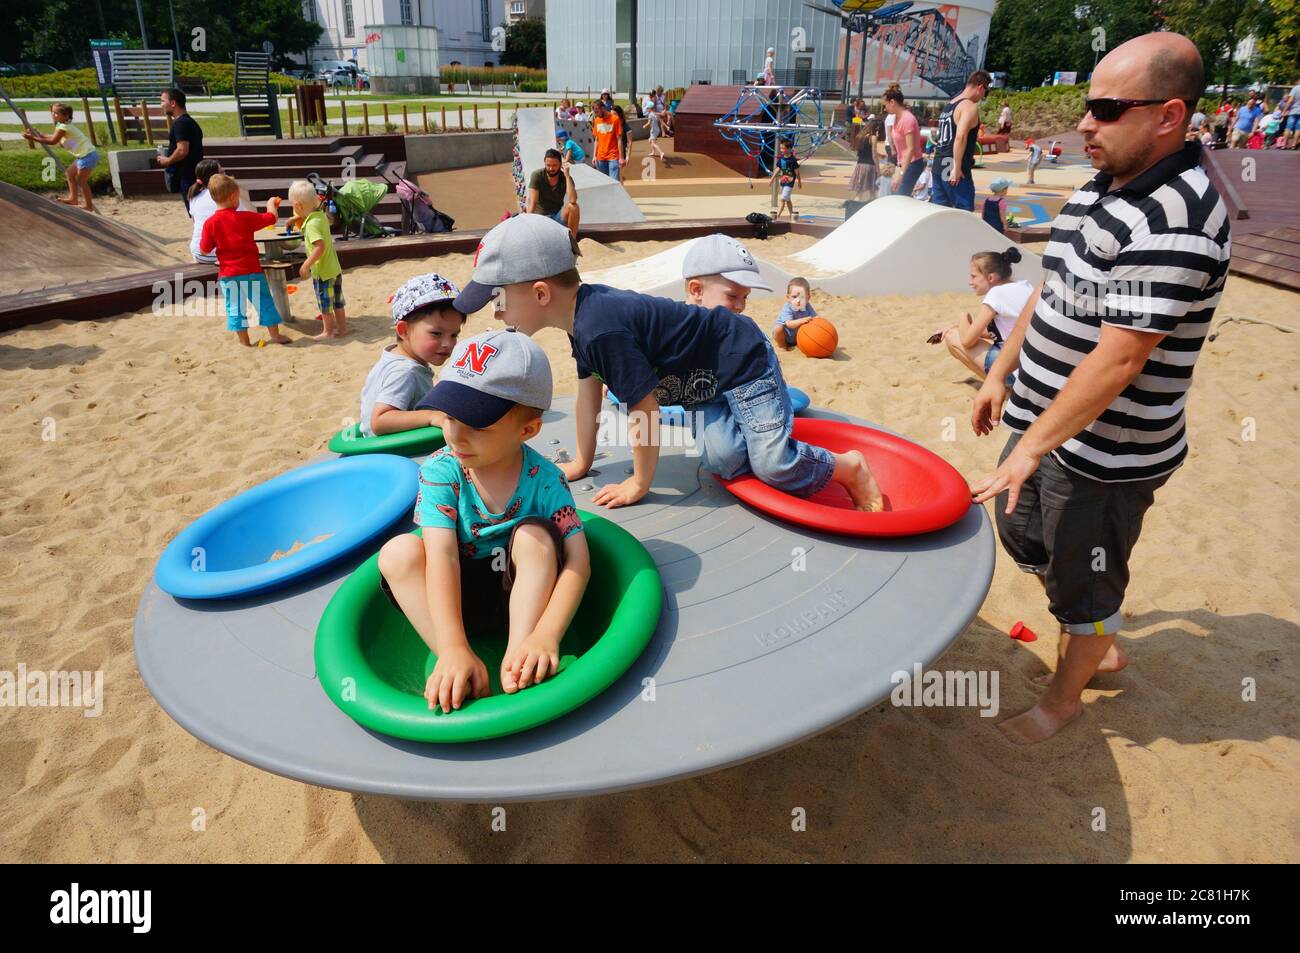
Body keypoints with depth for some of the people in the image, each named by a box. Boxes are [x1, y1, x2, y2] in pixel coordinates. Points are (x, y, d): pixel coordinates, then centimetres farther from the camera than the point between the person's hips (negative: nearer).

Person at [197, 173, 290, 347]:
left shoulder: (210, 223, -6)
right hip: (251, 270, -1)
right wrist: (271, 204, 20)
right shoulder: (245, 217, -8)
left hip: (227, 274, 1)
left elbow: (204, 250, -3)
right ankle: (275, 335, 16)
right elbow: (271, 217, 1)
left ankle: (244, 340, 14)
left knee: (234, 307, 11)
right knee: (264, 301, 11)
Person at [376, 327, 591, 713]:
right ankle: (454, 673, -30)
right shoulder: (440, 472, -15)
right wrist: (455, 648, -40)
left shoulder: (545, 479, -16)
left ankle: (516, 662, -33)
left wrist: (546, 635, -40)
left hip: (521, 593, -1)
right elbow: (443, 558, -27)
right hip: (459, 597, 1)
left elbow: (577, 559, -24)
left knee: (535, 534, -27)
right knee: (399, 551, -23)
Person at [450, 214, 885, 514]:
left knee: (773, 465, -11)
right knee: (722, 458, -8)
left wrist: (640, 483, -14)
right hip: (706, 383, 9)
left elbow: (643, 406, -27)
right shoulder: (583, 309, -3)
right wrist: (582, 461, 13)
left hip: (744, 362, -9)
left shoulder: (603, 329, -34)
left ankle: (848, 466, 14)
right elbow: (589, 392, 7)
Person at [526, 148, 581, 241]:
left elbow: (573, 200, -27)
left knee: (573, 207, -29)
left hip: (558, 215, 2)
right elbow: (532, 202, -19)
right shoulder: (537, 175, -11)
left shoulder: (566, 178, -8)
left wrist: (567, 175, -26)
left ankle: (572, 240, -16)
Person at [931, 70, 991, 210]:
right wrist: (957, 168, -24)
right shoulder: (970, 106, -11)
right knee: (965, 213, -3)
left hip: (939, 165, 9)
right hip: (954, 170, -9)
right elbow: (960, 137, -24)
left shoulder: (948, 104, 17)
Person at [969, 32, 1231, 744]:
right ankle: (1100, 647, 48)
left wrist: (1030, 449, -28)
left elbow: (1117, 361, -28)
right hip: (1050, 422, 10)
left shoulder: (1175, 219, -24)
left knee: (1081, 580, 10)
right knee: (1022, 532, 25)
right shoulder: (1099, 190, 6)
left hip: (1105, 454, -10)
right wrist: (1001, 374, 16)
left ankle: (1064, 697, 36)